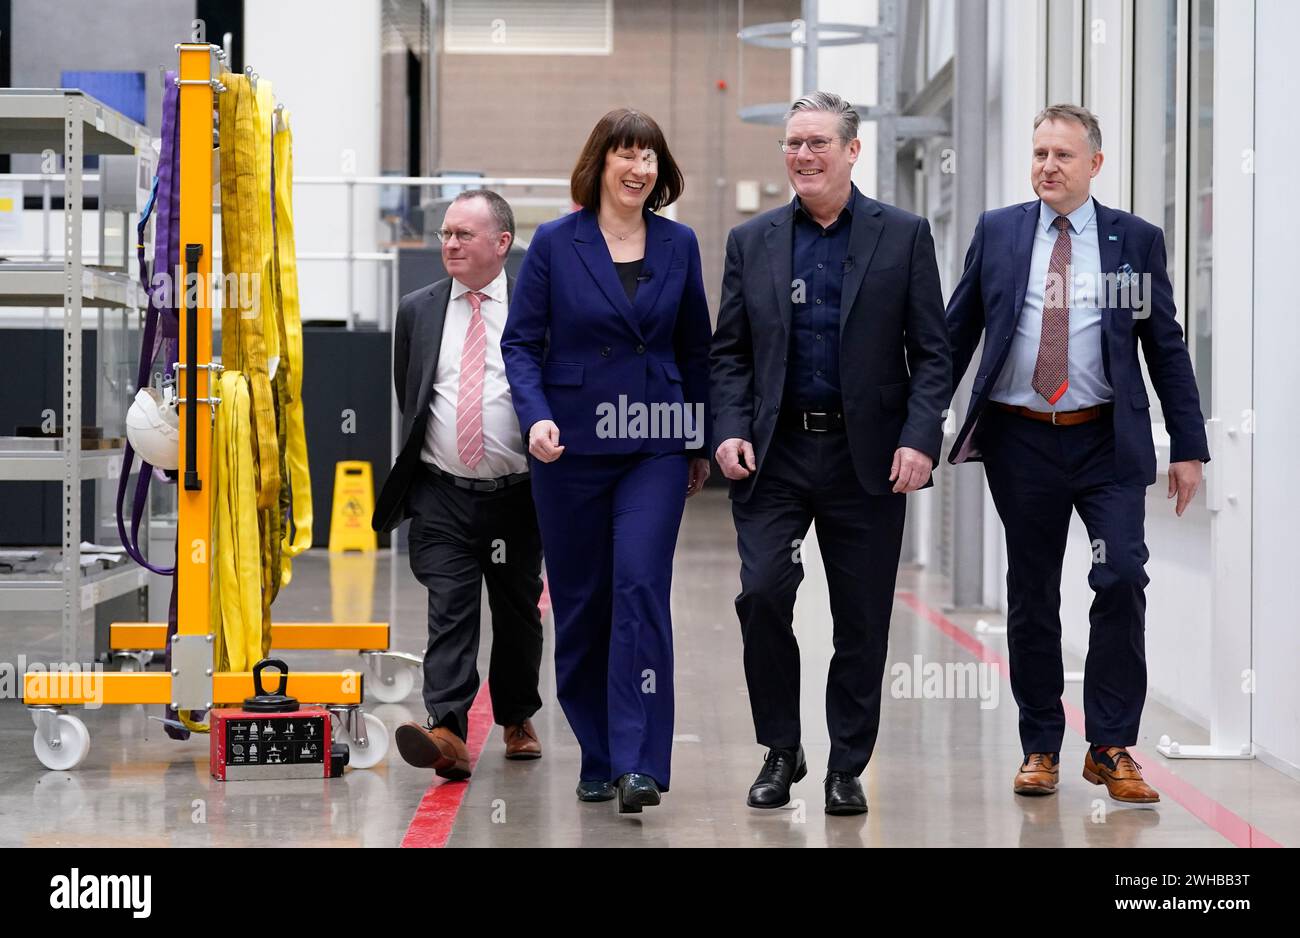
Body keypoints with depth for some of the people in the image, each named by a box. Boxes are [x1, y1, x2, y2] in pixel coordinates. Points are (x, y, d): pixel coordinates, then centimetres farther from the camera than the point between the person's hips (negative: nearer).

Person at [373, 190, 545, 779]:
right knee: (449, 612, -11)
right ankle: (447, 732, -21)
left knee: (517, 613, 13)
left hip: (518, 494, 0)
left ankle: (517, 720, 32)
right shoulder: (418, 310, 7)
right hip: (442, 494, 1)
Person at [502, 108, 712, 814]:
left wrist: (704, 444, 15)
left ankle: (638, 763, -15)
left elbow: (695, 349, 14)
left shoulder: (678, 245, 7)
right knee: (580, 603, 6)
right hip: (572, 446, 0)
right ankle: (599, 759, 20)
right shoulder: (555, 243, 0)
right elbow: (520, 341, 0)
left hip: (655, 447, 0)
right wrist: (536, 416, -17)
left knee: (641, 588, -14)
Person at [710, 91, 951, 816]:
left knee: (862, 620, 4)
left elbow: (931, 353, 1)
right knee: (762, 595, -10)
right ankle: (781, 752, 8)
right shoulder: (752, 241, 8)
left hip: (867, 457, -1)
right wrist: (731, 430, -5)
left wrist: (919, 439, -11)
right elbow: (730, 351, 10)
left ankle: (847, 768, 16)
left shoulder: (904, 235, 3)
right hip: (775, 454, 1)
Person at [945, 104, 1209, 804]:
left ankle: (1110, 748, -1)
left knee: (1122, 581, -13)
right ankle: (1040, 747, 19)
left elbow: (1166, 347, 6)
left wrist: (1188, 448, 2)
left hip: (1107, 441, -1)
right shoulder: (997, 232, 6)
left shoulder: (1136, 240, 4)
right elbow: (955, 334, 10)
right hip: (1020, 440, 1)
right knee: (1030, 595, 7)